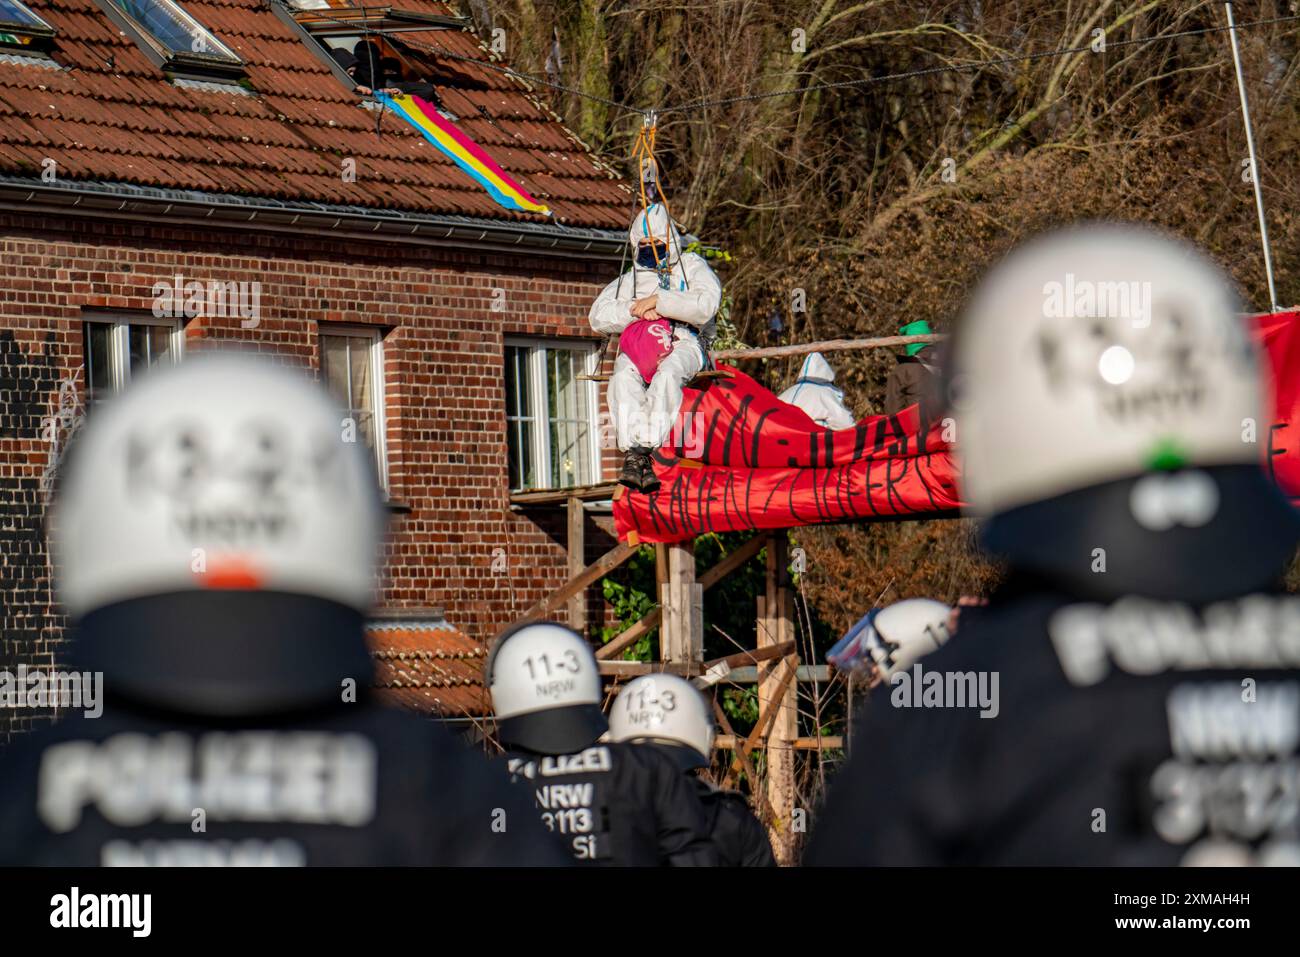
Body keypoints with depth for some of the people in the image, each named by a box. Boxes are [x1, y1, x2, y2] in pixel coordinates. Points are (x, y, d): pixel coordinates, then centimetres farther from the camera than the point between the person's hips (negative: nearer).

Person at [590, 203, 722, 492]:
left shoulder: (692, 267, 16)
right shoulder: (631, 278, 27)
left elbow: (705, 306, -5)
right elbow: (599, 317, 13)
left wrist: (657, 301, -8)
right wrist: (635, 310, -4)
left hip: (685, 343, -3)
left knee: (668, 374, -39)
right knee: (624, 377, -33)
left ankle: (644, 450, -49)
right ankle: (633, 451, -47)